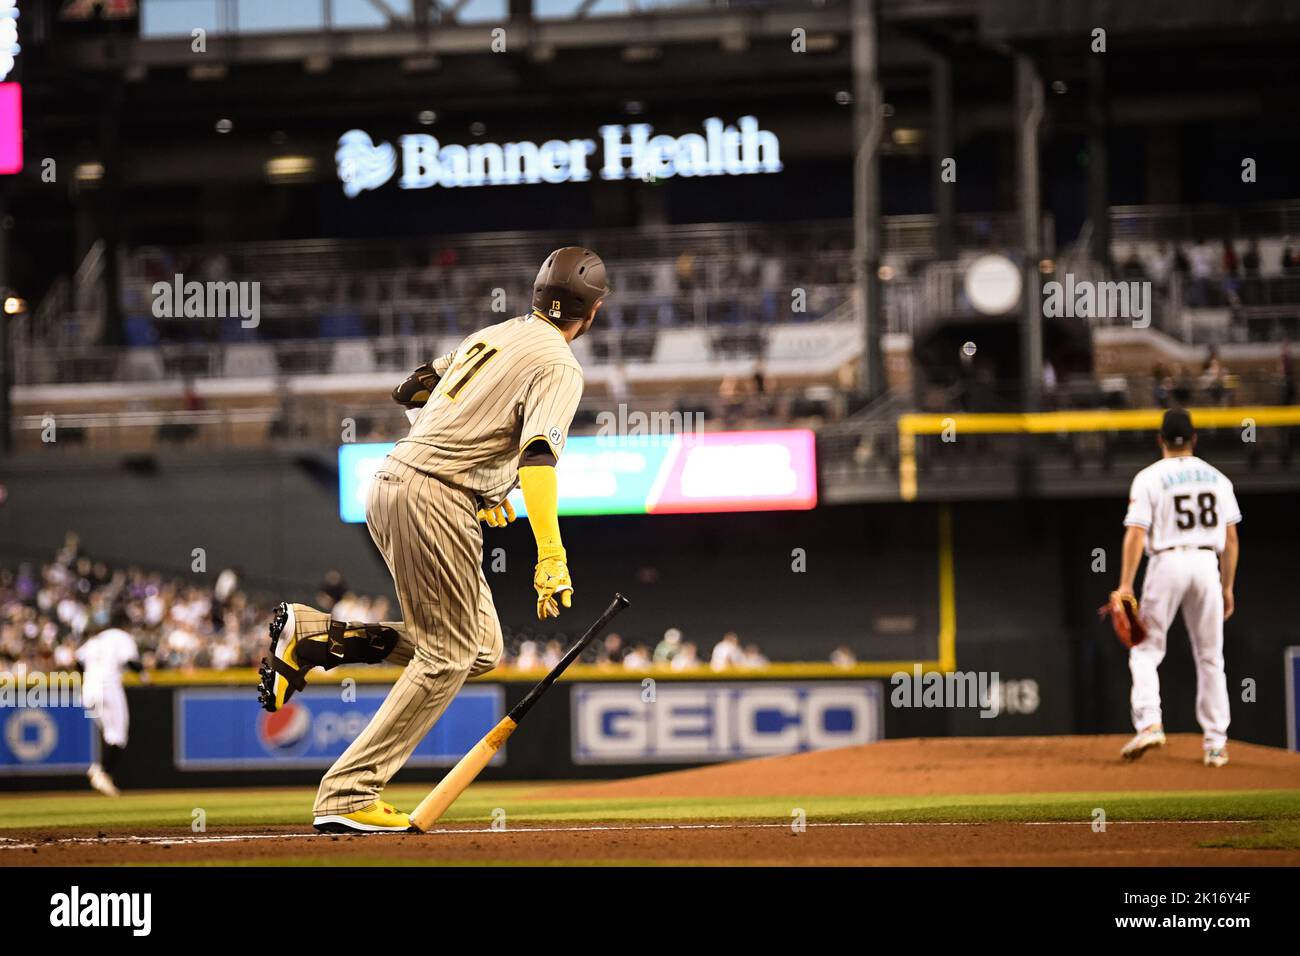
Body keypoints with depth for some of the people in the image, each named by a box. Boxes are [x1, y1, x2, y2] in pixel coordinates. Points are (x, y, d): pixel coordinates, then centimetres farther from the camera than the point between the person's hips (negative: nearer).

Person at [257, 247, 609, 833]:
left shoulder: (491, 336, 20)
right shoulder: (557, 365, -6)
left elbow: (414, 393, 26)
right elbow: (538, 455, -20)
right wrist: (551, 558, -30)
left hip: (388, 484, 9)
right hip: (435, 499, -9)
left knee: (479, 648, 12)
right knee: (447, 656, -3)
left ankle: (313, 635, 6)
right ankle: (347, 796, -8)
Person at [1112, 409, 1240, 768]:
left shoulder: (1149, 477, -2)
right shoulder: (1216, 478, 9)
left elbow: (1136, 534, -10)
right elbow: (1231, 539, 8)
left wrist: (1125, 586, -12)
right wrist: (1227, 587, 15)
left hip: (1167, 563, -3)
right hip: (1207, 564, 3)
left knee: (1146, 650, 5)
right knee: (1210, 657, 9)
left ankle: (1149, 722, -16)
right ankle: (1216, 743, 6)